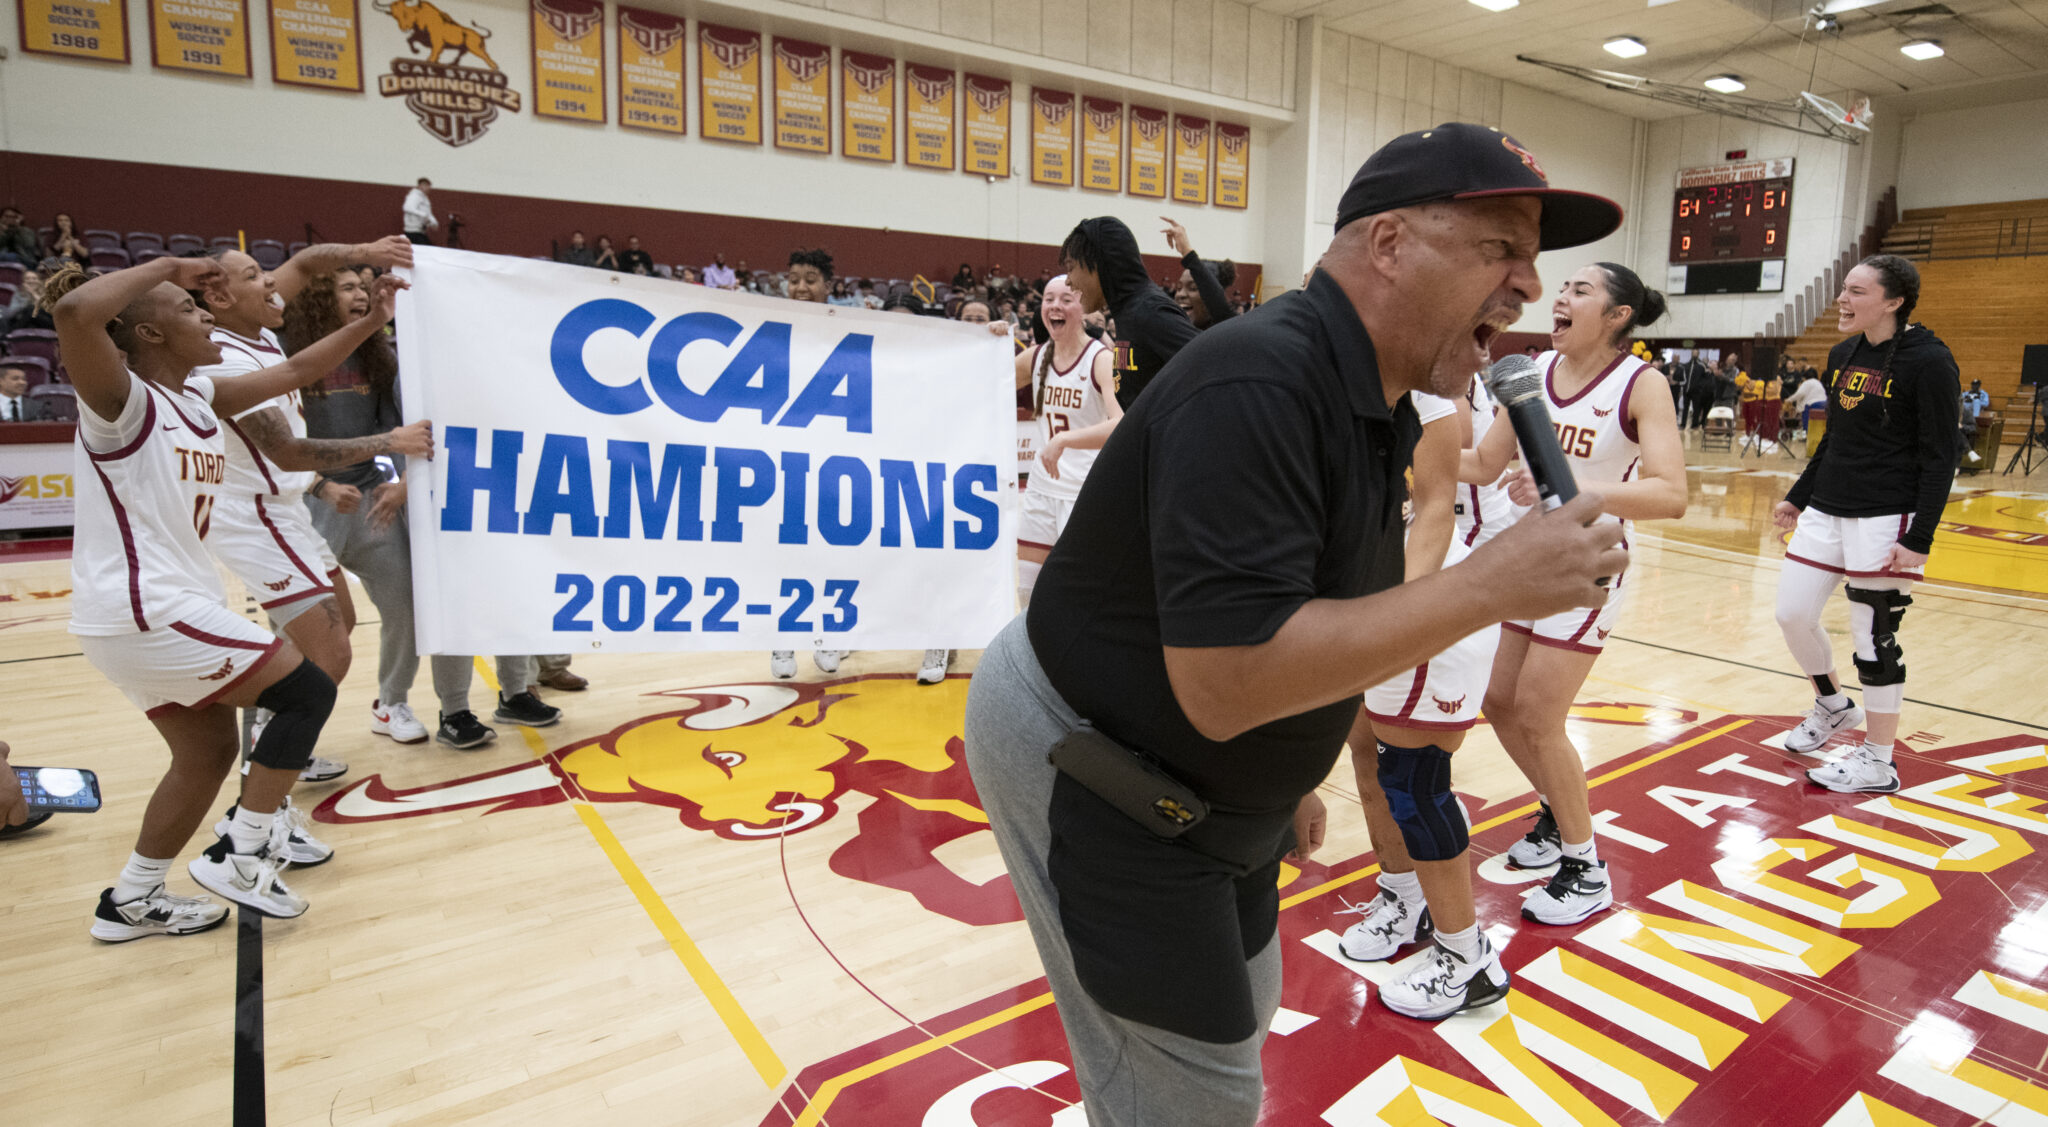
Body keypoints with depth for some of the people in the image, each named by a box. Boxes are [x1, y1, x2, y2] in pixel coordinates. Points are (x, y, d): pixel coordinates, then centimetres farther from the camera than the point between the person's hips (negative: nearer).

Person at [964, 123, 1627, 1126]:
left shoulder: (1377, 409, 2)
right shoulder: (1257, 384, -29)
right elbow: (1224, 682, -36)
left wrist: (1288, 775, 19)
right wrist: (1490, 585, -31)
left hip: (1197, 778, 9)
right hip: (1083, 769, -9)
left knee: (1239, 1015, 24)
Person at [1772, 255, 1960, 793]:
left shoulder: (1928, 361, -11)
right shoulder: (1842, 356, 10)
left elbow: (1939, 459, -13)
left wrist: (1920, 538, -19)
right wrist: (1798, 497, 21)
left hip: (1885, 521, -7)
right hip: (1825, 511, 7)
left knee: (1873, 637, 0)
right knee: (1792, 613, 9)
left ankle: (1877, 763, 14)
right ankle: (1833, 707, 34)